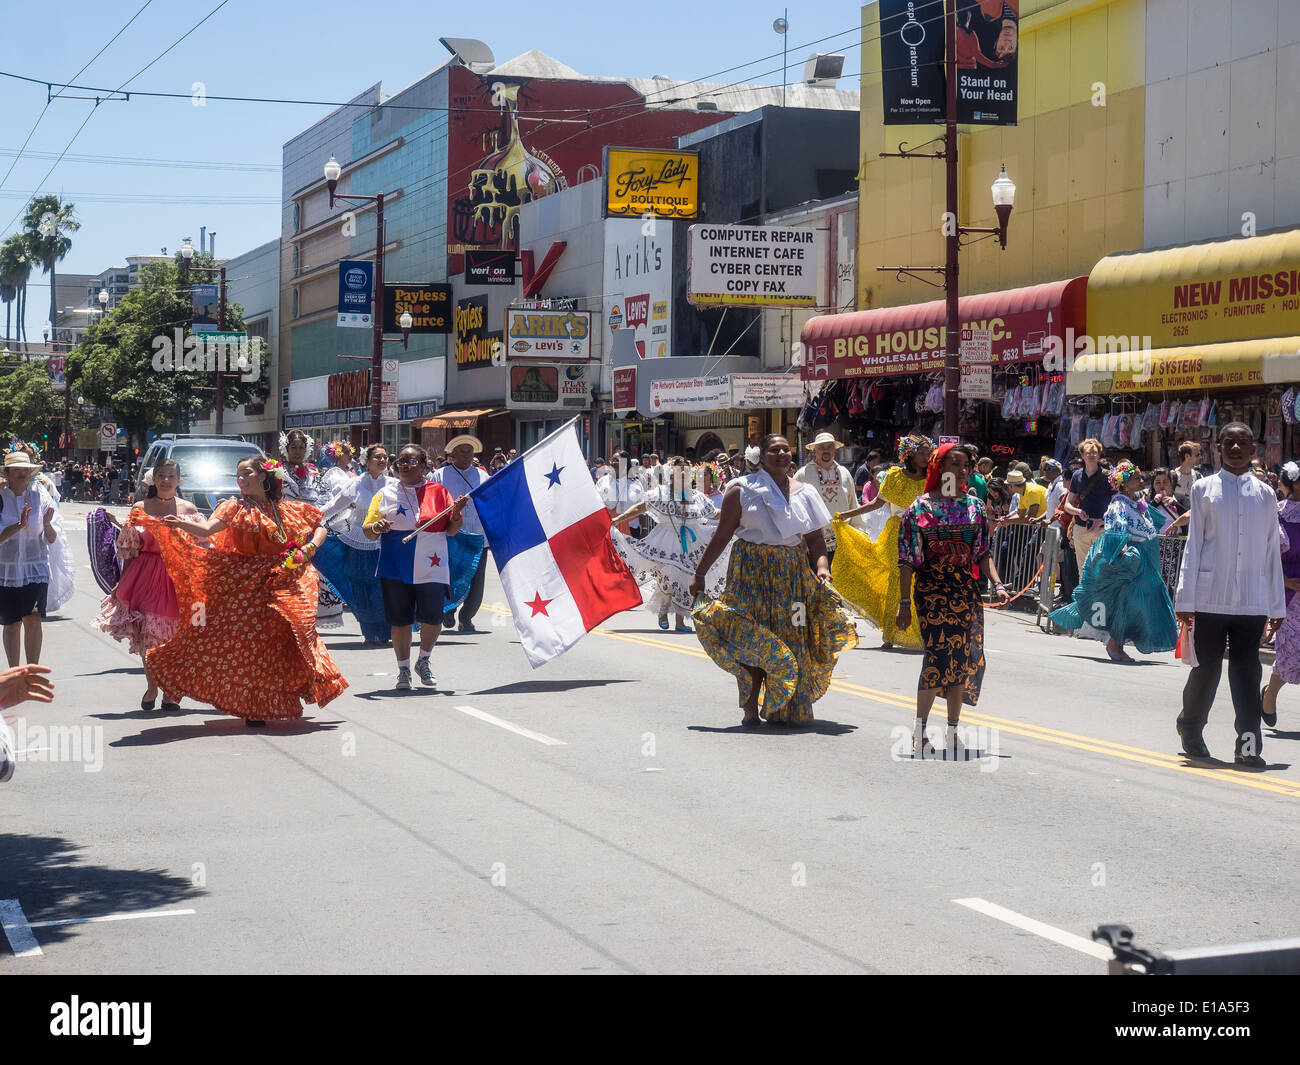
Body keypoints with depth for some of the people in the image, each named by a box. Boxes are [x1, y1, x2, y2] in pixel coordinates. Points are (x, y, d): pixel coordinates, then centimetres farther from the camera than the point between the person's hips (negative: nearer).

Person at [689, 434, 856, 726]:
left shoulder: (804, 493, 12)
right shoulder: (742, 490, 2)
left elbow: (815, 539, 10)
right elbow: (722, 536, 2)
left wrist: (822, 567, -9)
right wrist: (700, 573, -1)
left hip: (793, 572, 3)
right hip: (752, 571, -3)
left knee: (793, 641, 1)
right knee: (752, 639, -8)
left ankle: (787, 709, 10)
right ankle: (751, 707, 1)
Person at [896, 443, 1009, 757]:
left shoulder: (974, 506, 9)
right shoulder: (920, 508, -1)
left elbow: (983, 554, 10)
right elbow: (907, 561, -1)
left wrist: (996, 584, -6)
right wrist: (904, 604, -5)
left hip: (967, 593, 4)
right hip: (931, 592, -4)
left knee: (962, 660, 3)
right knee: (938, 656, -14)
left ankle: (952, 731, 15)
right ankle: (919, 730, -1)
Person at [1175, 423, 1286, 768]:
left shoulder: (1264, 495, 10)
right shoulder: (1204, 489, 5)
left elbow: (1272, 553, 11)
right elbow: (1193, 545, 3)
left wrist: (1277, 606, 10)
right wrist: (1185, 598, -2)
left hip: (1252, 601, 1)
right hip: (1211, 597, -1)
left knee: (1247, 670, -2)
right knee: (1206, 666, 5)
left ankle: (1248, 744, 0)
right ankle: (1191, 729, 26)